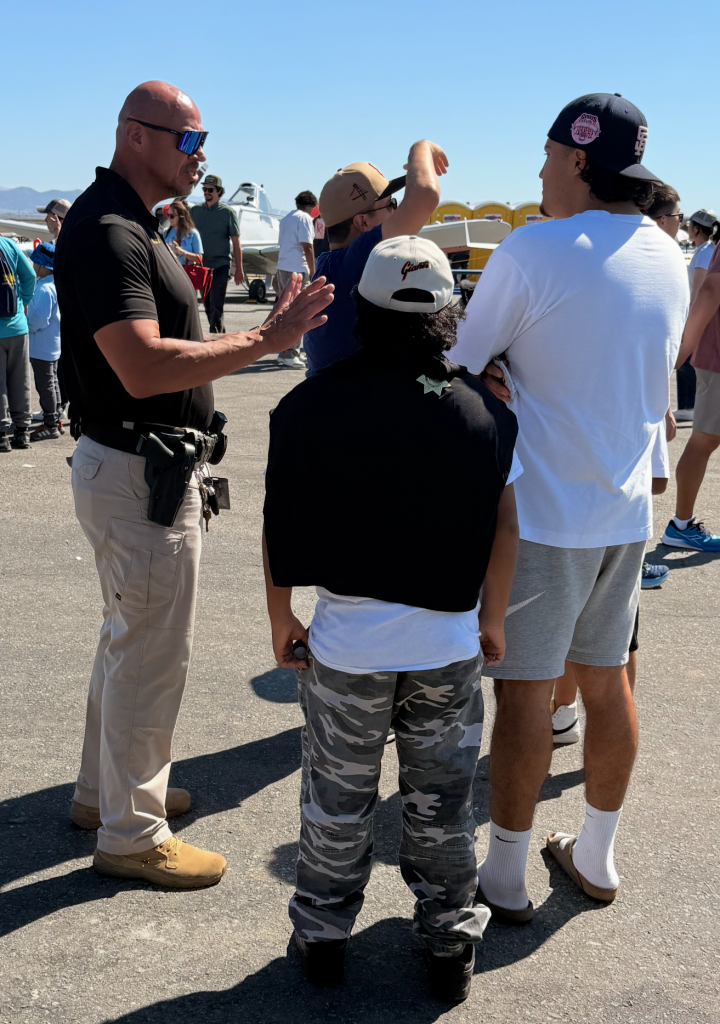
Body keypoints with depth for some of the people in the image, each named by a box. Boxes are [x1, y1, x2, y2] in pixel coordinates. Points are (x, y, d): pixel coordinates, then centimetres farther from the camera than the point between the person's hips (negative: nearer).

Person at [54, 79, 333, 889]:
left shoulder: (129, 225, 14)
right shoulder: (107, 231, -20)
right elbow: (144, 368, -31)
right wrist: (264, 343, -29)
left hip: (142, 467, 11)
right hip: (137, 476, -11)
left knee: (130, 636, 22)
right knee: (150, 653, 0)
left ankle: (106, 789, 38)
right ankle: (130, 832, 16)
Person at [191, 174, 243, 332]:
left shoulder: (227, 212, -2)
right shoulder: (195, 210, 9)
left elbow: (236, 243, 0)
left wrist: (239, 269, -3)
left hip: (220, 265, -5)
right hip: (202, 265, 5)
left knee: (216, 306, -11)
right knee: (208, 306, 9)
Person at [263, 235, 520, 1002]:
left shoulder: (311, 405, -10)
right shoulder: (483, 411, -6)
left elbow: (279, 527, -6)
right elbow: (504, 530, 0)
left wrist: (279, 616, 8)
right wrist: (492, 620, 13)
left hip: (344, 645, -1)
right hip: (449, 647, 1)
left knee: (337, 802, 17)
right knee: (441, 802, 17)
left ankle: (323, 938, 33)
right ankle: (449, 944, 31)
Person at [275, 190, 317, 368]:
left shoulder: (286, 218, 19)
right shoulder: (305, 218, -6)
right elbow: (307, 247, -13)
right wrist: (313, 272, -9)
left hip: (282, 268, 9)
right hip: (298, 269, -9)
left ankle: (285, 352, 20)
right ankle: (290, 354, -9)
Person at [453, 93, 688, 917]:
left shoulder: (534, 250, -16)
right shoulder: (670, 258, 6)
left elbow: (463, 361, -9)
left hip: (540, 511, -6)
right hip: (626, 511, 7)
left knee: (524, 693, 4)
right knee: (606, 682, 16)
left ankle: (504, 879, 18)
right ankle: (595, 858, 32)